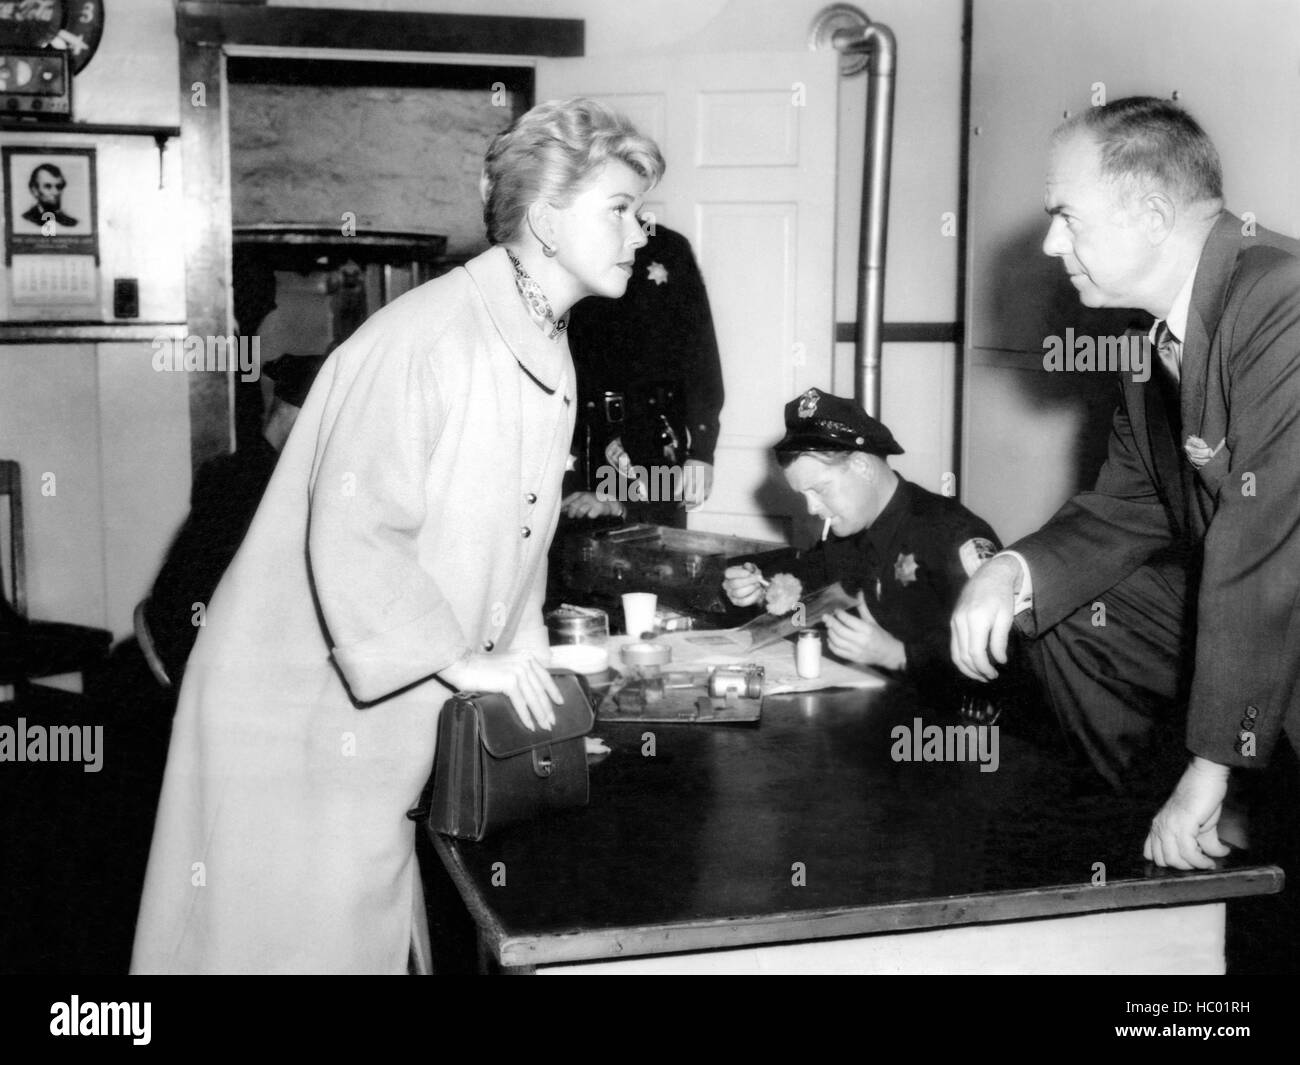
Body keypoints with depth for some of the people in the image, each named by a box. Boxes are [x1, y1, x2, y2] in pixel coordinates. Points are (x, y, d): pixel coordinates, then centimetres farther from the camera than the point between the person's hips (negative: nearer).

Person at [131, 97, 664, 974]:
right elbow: (349, 533, -27)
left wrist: (524, 647, 5)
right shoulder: (424, 339, -22)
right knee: (298, 940, 2)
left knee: (381, 933, 16)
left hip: (393, 710, 9)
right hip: (300, 705, -8)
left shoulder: (552, 357, 9)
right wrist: (459, 662, -23)